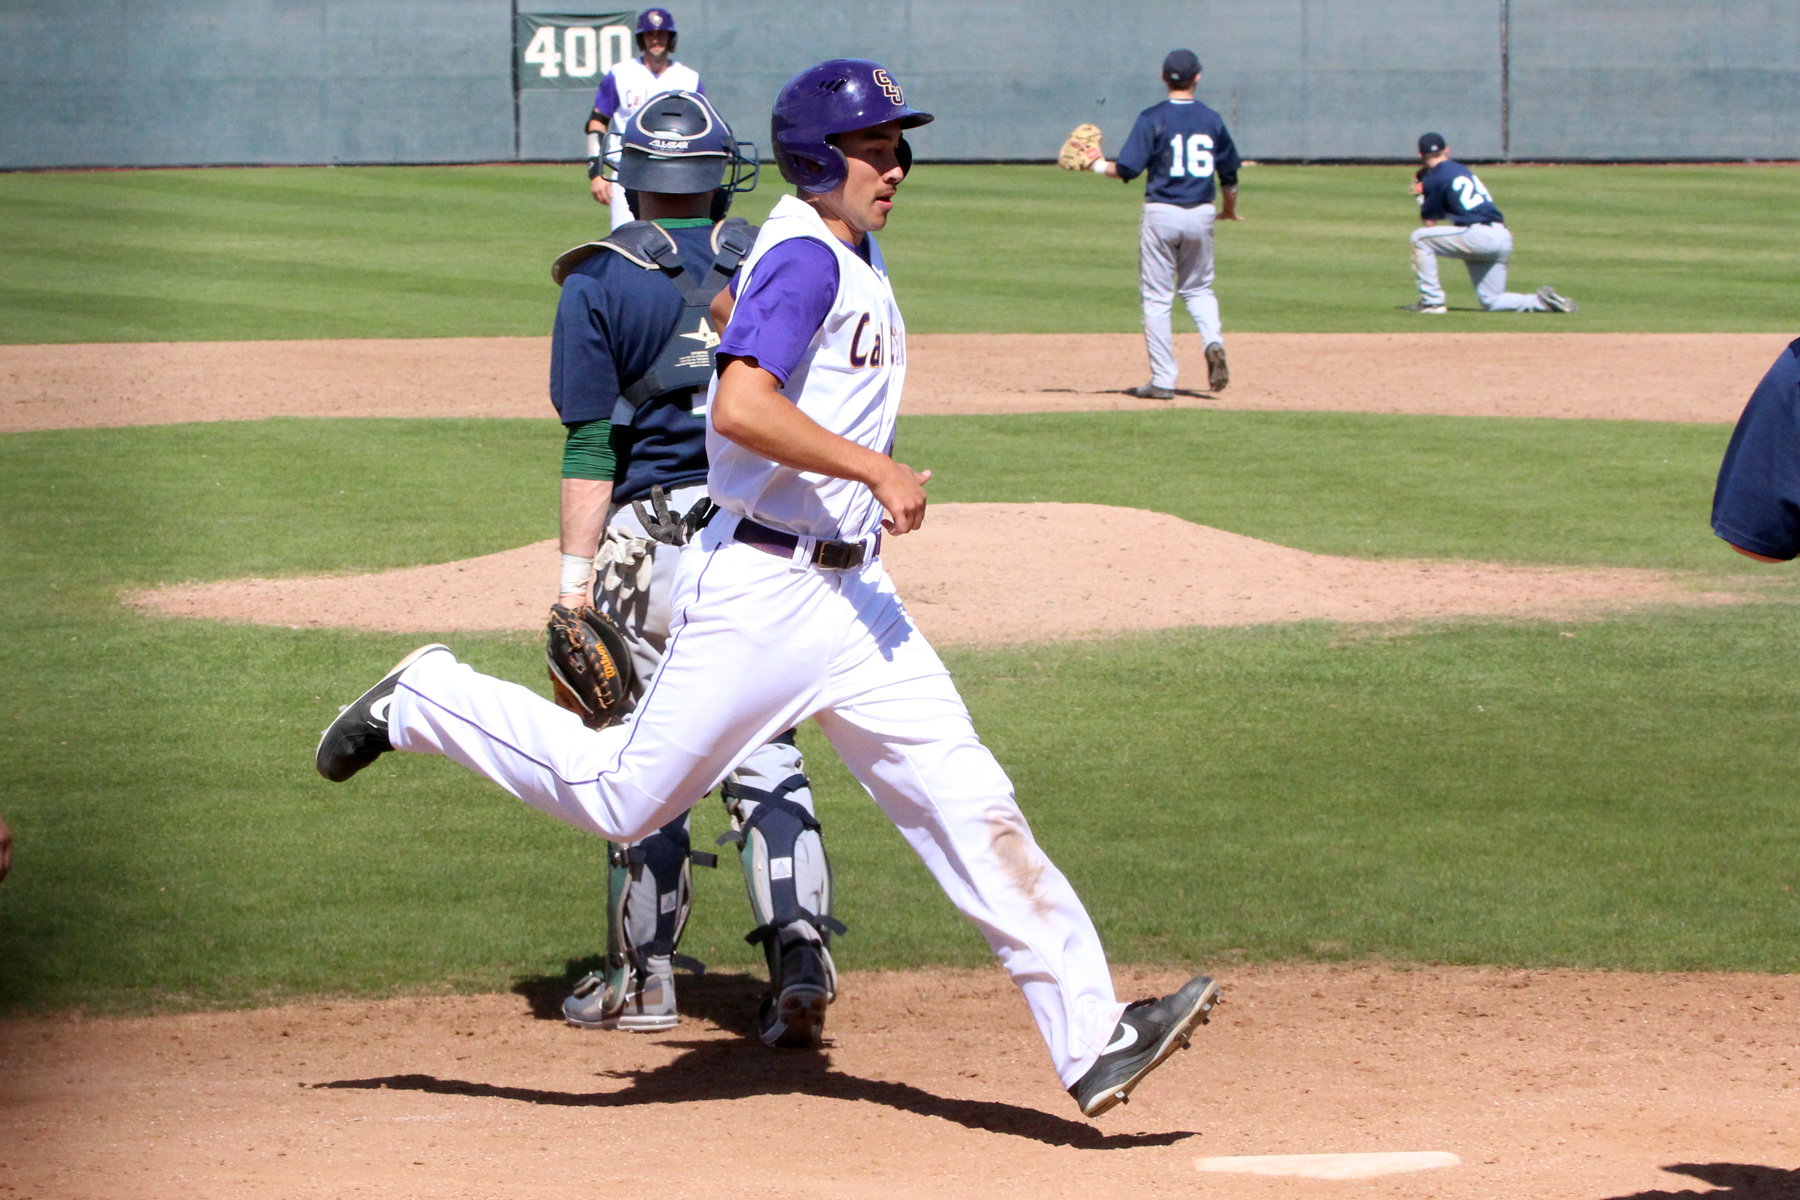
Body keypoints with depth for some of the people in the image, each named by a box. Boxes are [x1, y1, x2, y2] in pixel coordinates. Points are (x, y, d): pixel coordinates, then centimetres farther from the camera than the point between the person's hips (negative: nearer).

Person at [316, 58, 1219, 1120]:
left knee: (969, 803, 0)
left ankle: (1090, 1040, -5)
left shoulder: (856, 257, 13)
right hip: (762, 589, -9)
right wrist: (876, 470, -26)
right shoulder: (804, 258, -17)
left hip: (852, 590, 9)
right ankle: (425, 704, 24)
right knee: (624, 797, 2)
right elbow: (741, 406, -31)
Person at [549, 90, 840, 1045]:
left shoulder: (600, 282, -2)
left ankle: (643, 978, 15)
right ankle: (799, 957, -9)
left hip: (654, 537, -3)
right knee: (766, 758, 7)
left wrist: (576, 577, -8)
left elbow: (590, 449, -8)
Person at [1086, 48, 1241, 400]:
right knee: (1198, 288, 21)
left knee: (1156, 298, 4)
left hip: (1161, 213, -3)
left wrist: (1098, 165, 8)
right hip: (1201, 215, 3)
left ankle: (1164, 380, 2)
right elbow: (1229, 176, 11)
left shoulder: (1153, 119, -7)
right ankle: (1213, 342, -7)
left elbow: (1127, 170, -13)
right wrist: (1229, 210, 30)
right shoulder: (1212, 120, 5)